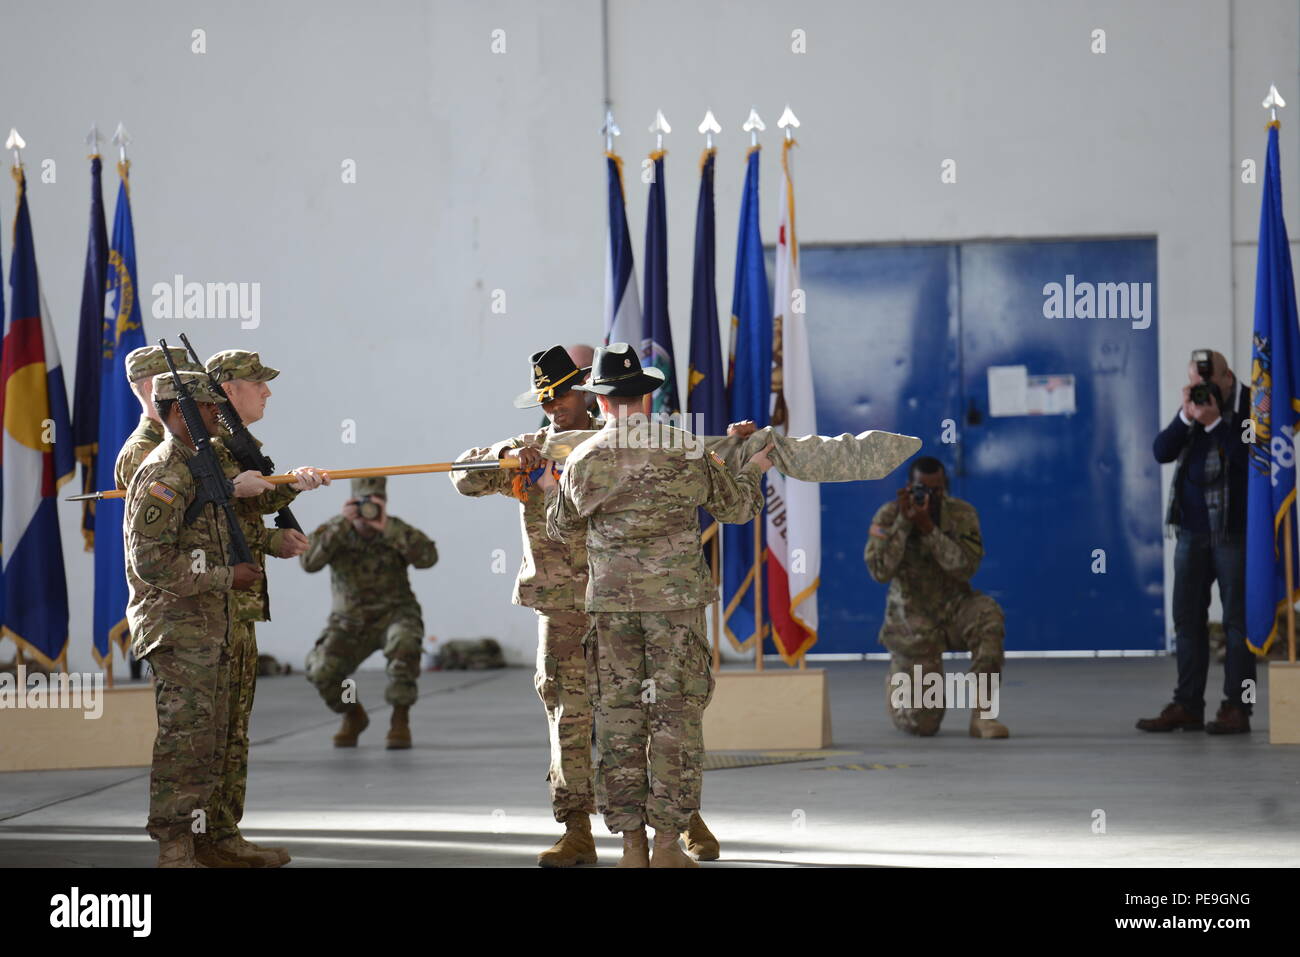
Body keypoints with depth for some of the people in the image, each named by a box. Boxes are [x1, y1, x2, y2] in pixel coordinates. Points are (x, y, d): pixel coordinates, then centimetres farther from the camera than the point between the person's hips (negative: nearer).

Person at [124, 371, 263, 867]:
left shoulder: (197, 468, 17)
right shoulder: (163, 473, -14)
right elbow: (152, 561, -21)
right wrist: (226, 576, -16)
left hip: (209, 629, 10)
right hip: (177, 629, -10)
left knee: (209, 746, 11)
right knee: (183, 742, -9)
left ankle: (197, 840, 17)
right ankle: (174, 851, -6)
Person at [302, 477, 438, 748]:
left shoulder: (397, 530, -11)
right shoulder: (334, 531, -7)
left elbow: (428, 556, -30)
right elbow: (309, 561, -25)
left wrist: (387, 528, -34)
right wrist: (342, 526, -32)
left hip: (394, 616, -2)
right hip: (350, 623, 2)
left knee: (404, 643, -38)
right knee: (322, 670, -25)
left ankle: (400, 722, -19)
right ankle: (353, 716, 9)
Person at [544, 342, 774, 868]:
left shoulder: (584, 459, -1)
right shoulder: (685, 450, -3)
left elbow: (564, 529, 13)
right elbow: (733, 506, 9)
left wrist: (550, 490, 34)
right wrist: (754, 469, 30)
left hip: (611, 600, 1)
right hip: (676, 597, -1)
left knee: (618, 715, 6)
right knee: (676, 713, 3)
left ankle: (632, 842, 6)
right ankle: (667, 841, 0)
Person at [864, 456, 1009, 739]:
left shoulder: (962, 514, -5)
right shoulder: (888, 516, -8)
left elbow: (966, 566, -20)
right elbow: (880, 571, -21)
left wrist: (928, 528, -27)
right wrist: (903, 522, -24)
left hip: (954, 608, 2)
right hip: (912, 617, -2)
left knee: (989, 615, -36)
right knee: (923, 724, -7)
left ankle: (983, 714, -24)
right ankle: (896, 682, 32)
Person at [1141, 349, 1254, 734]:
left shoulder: (1250, 407, -7)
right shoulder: (1193, 406, 11)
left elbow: (1249, 458, -20)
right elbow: (1161, 452, 3)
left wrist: (1214, 423, -20)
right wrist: (1186, 418, -10)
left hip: (1234, 529, -6)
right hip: (1192, 529, 6)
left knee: (1236, 618, -2)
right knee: (1187, 617, 7)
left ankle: (1237, 707, 0)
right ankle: (1187, 705, 11)